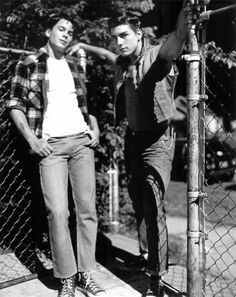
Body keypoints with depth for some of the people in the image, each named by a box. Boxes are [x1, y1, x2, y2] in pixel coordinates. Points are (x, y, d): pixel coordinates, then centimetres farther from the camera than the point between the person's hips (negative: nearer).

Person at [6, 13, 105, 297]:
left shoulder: (75, 66, 17)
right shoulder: (28, 64, 4)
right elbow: (15, 105, 1)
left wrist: (94, 127, 8)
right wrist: (32, 140, -9)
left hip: (82, 142, 4)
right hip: (50, 145, -4)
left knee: (87, 210, 2)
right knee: (58, 212, -9)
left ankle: (84, 274, 14)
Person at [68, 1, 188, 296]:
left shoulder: (157, 55, -16)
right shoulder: (121, 61, 5)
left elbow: (176, 40, -38)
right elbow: (106, 54, 29)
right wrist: (83, 46, 30)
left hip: (157, 139, -7)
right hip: (133, 137, 8)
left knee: (153, 205, -11)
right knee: (138, 201, 16)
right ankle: (146, 256, 36)